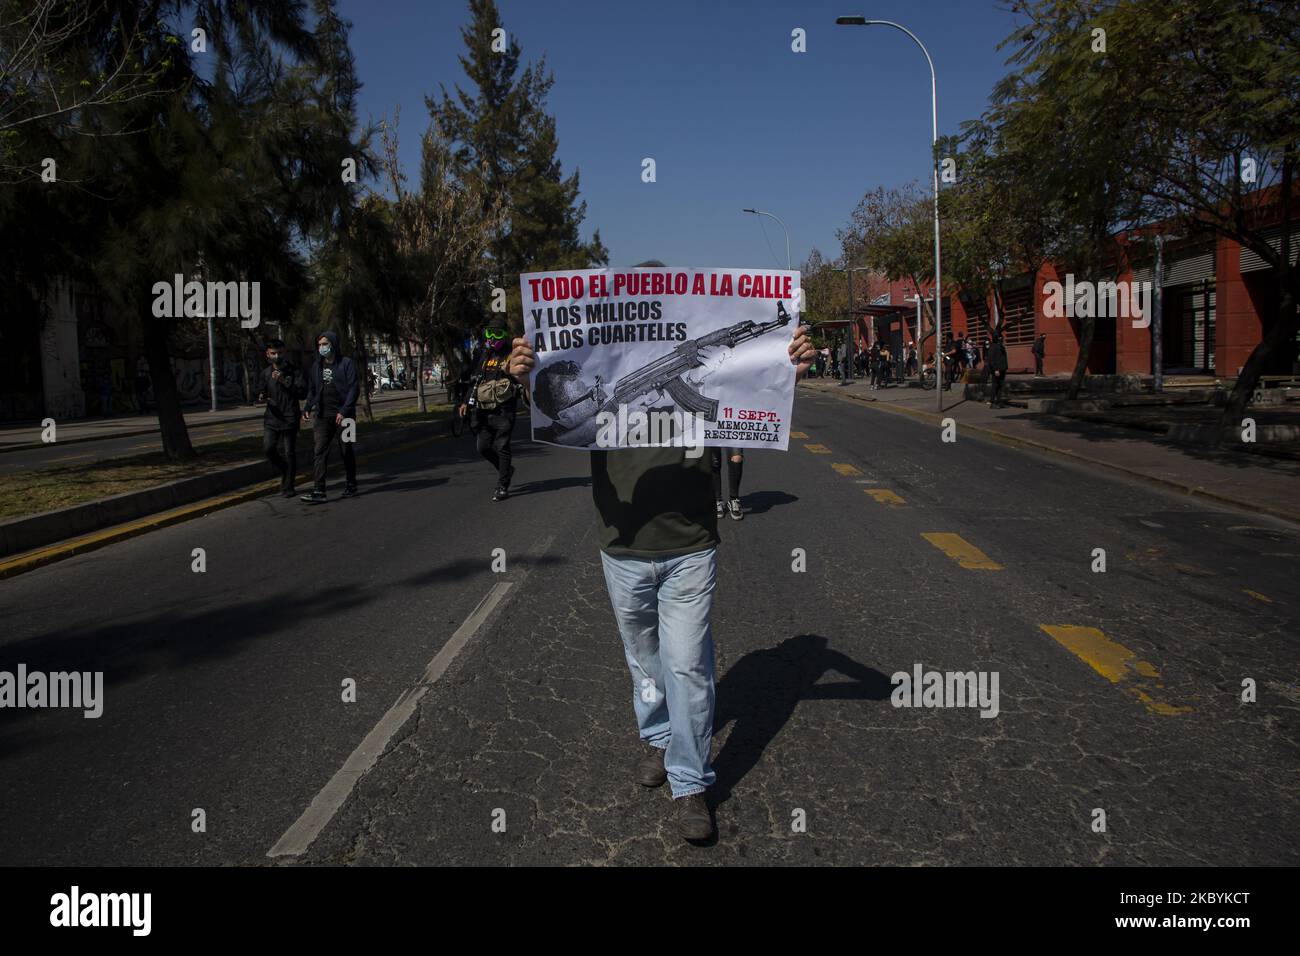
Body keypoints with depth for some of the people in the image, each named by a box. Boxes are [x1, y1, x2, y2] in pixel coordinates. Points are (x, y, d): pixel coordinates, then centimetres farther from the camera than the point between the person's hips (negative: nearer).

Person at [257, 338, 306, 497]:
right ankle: (285, 471, 19)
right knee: (268, 449, -9)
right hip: (271, 418, 4)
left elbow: (302, 391, -13)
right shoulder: (266, 373, 11)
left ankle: (287, 487, 11)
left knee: (289, 453, -1)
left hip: (289, 418, -4)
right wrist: (261, 397, 0)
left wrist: (283, 381, -22)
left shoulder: (293, 371, -3)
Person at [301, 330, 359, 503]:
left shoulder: (347, 363, -4)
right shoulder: (316, 365, 12)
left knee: (346, 450, 8)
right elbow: (312, 389, 16)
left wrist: (344, 411, -19)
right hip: (323, 416, 4)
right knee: (318, 451, -8)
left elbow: (353, 389, -10)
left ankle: (350, 485, 25)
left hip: (344, 415, -4)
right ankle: (318, 491, -12)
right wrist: (307, 408, 0)